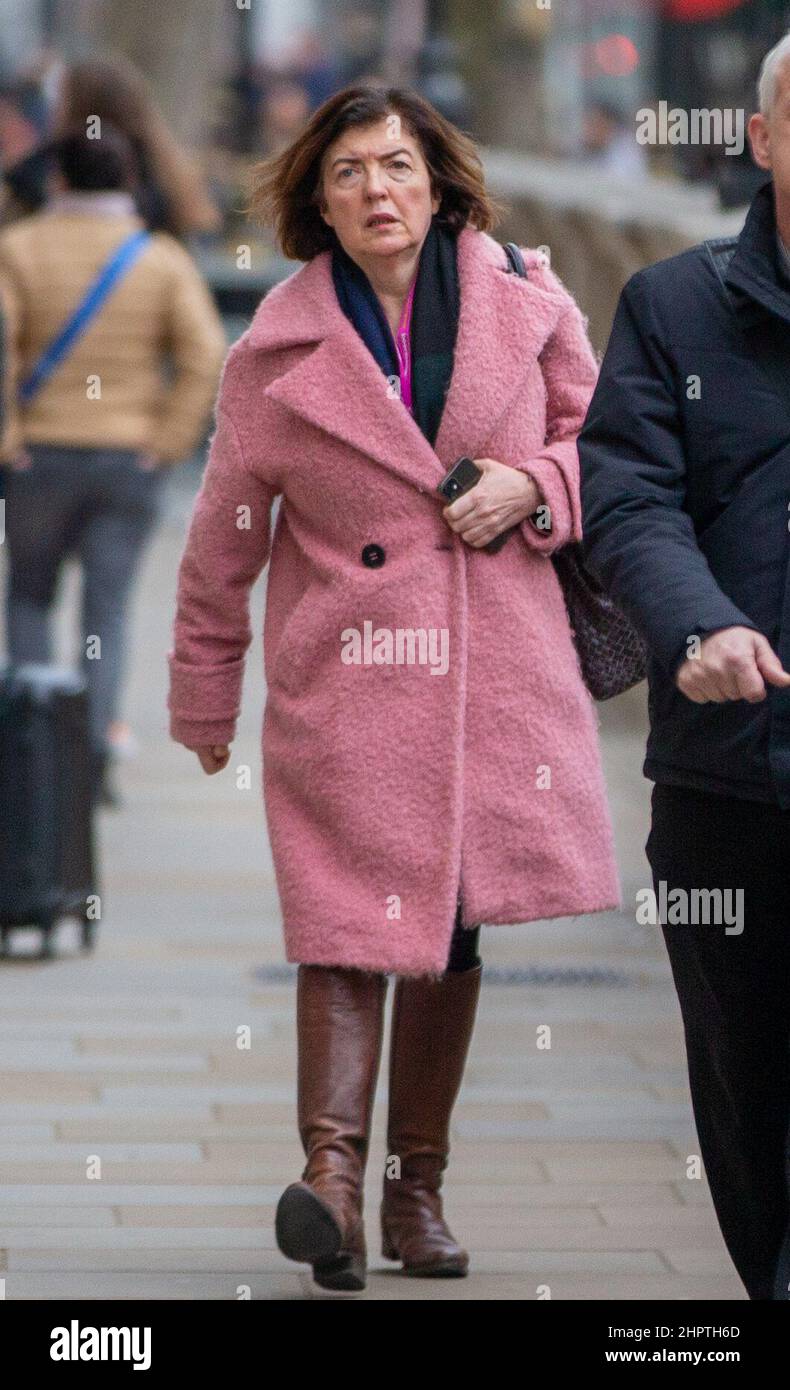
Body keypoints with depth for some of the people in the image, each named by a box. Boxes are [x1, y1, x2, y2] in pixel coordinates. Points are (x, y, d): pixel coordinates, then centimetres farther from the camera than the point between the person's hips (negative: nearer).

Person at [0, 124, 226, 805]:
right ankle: (96, 744, -11)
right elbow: (206, 357, -11)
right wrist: (169, 442, -5)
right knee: (107, 608, 4)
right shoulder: (164, 259, 0)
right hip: (131, 461, 1)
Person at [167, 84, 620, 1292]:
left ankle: (419, 1186, 17)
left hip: (496, 676, 2)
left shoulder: (526, 311, 3)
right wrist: (204, 697, 13)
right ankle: (333, 1169, -24)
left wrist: (534, 485, -8)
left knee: (455, 927, 8)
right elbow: (224, 537, 8)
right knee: (353, 910, -14)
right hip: (346, 679, -2)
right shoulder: (280, 353, -1)